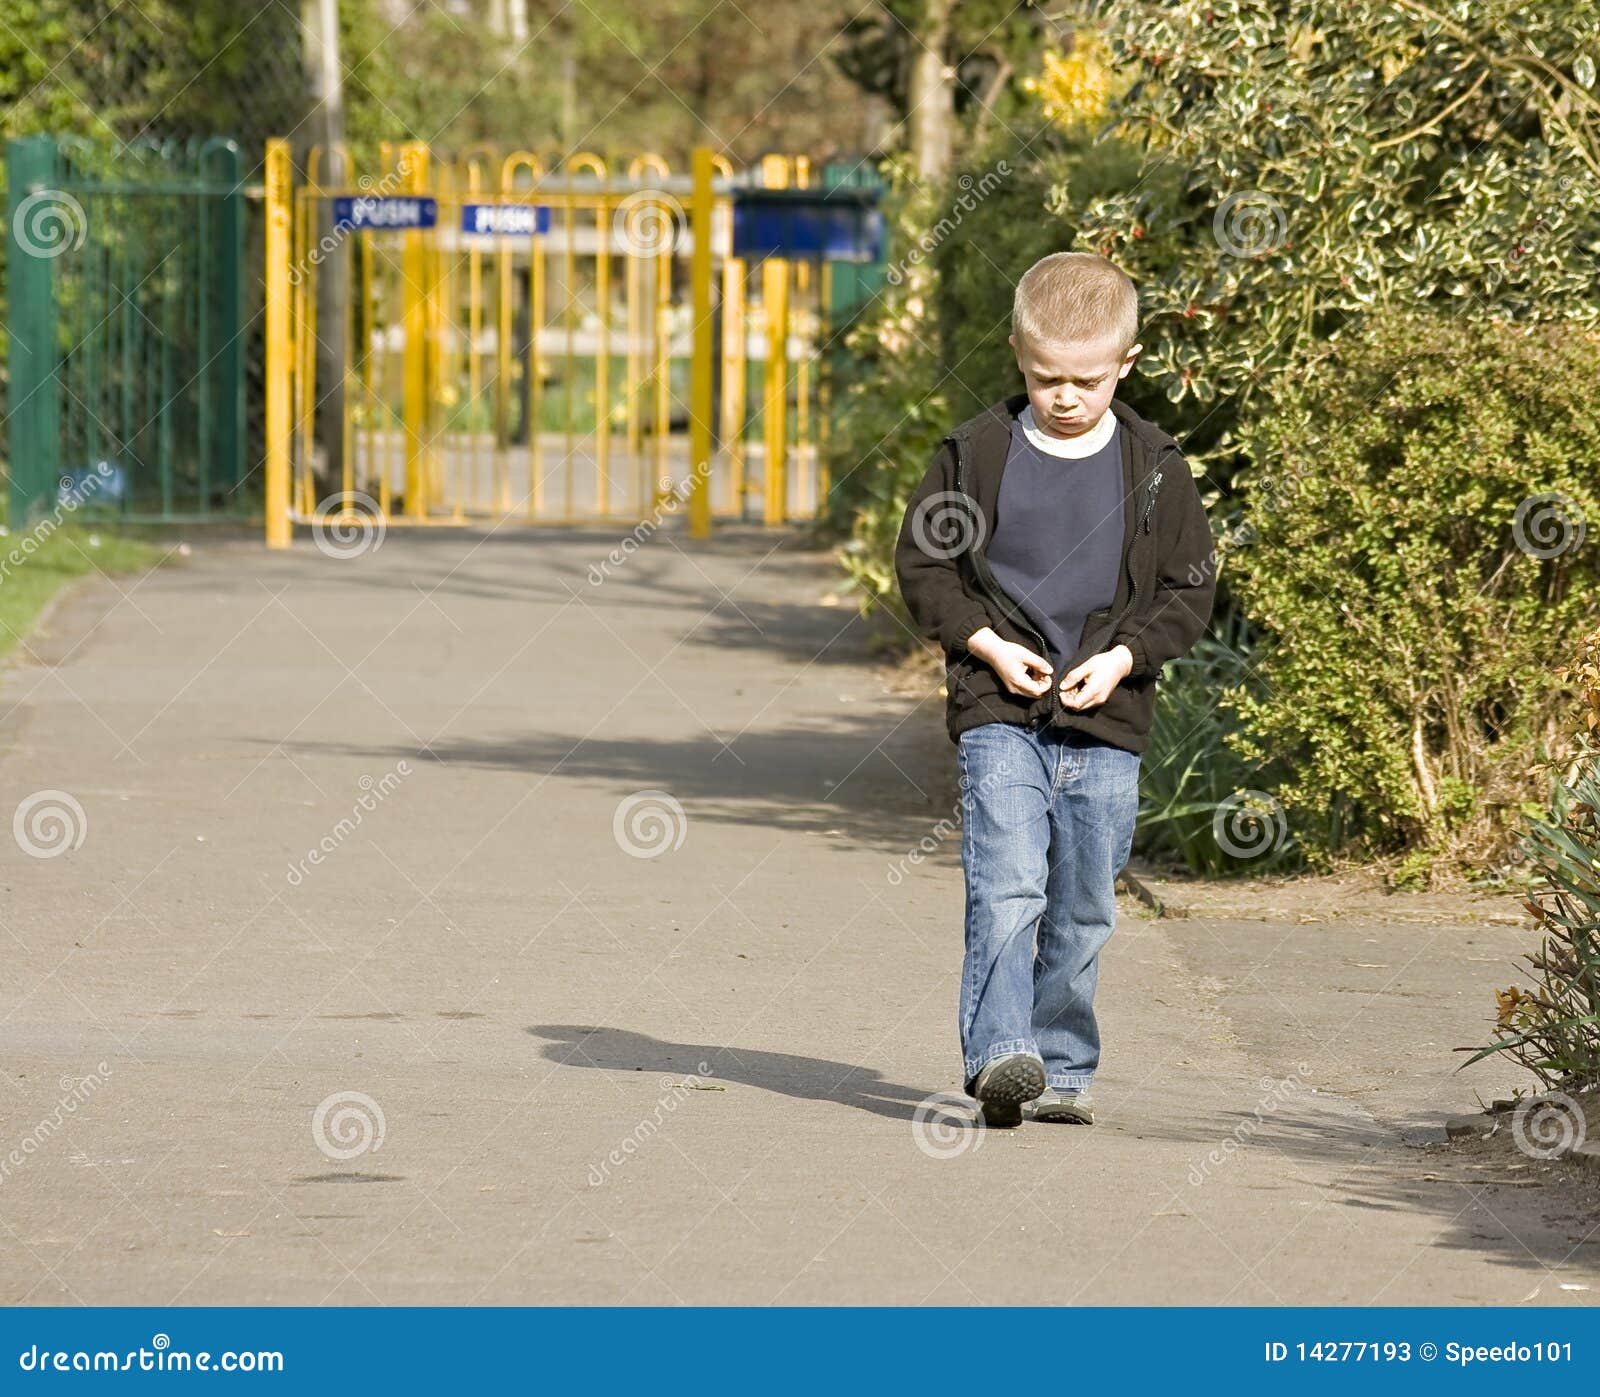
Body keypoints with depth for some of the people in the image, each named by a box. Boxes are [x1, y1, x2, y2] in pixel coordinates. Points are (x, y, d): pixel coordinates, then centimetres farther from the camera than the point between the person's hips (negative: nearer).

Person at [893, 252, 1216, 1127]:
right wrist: (987, 644, -7)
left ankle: (1062, 1070, 18)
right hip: (999, 718, -2)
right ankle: (999, 1054, -23)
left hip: (1106, 726, 2)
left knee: (1082, 912, 7)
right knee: (1006, 886, -17)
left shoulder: (1155, 470, 3)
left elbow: (1190, 588, 7)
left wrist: (1124, 657, -8)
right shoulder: (977, 453, 0)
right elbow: (921, 561, 5)